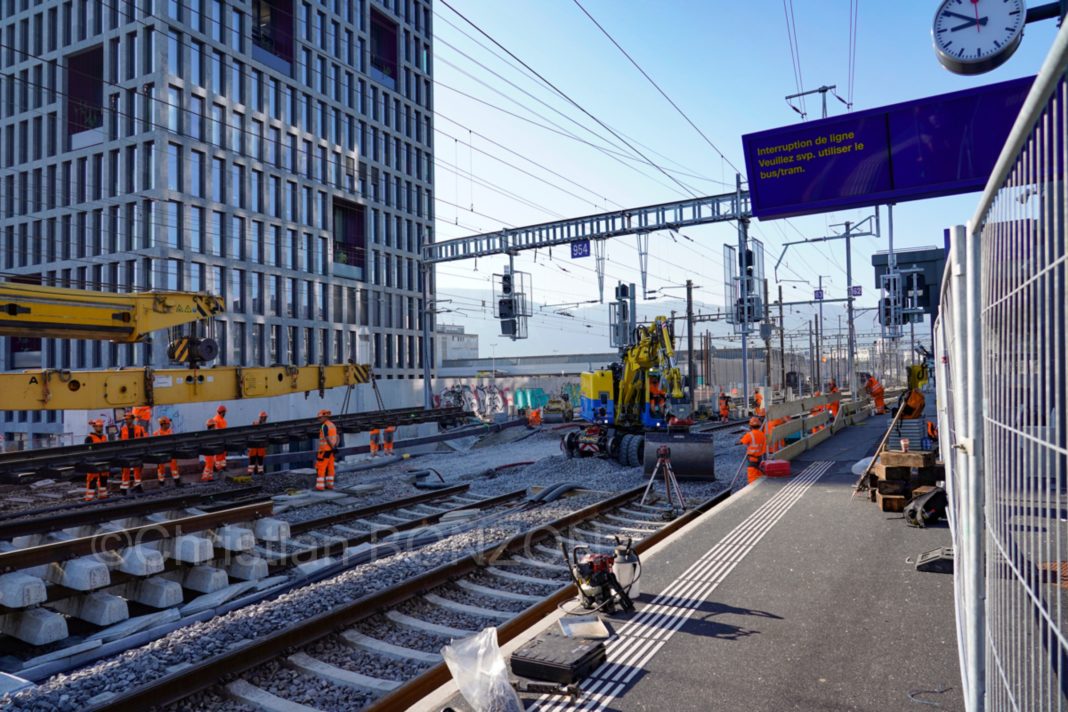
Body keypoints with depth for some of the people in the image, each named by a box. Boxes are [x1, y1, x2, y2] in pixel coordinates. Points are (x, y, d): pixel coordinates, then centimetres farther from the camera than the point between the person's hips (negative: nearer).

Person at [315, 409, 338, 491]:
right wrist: (335, 447, 3)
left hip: (325, 449, -9)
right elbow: (336, 437, 11)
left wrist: (333, 447, -17)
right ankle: (330, 484, 13)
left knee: (320, 467, -4)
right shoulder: (333, 425, 13)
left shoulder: (324, 426, -15)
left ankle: (320, 486, -7)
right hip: (331, 449, 9)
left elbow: (327, 438, -21)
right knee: (330, 467, 11)